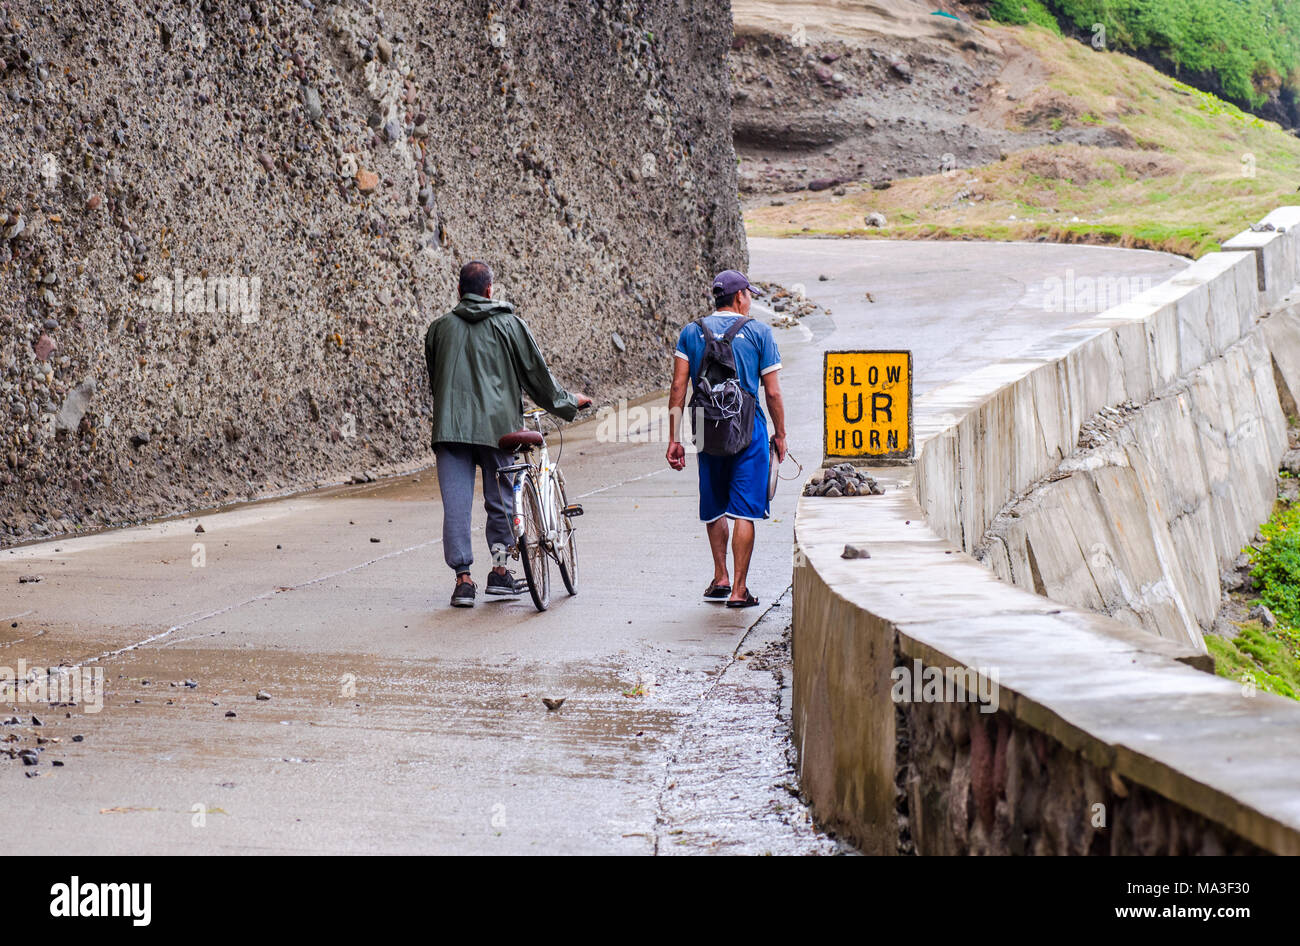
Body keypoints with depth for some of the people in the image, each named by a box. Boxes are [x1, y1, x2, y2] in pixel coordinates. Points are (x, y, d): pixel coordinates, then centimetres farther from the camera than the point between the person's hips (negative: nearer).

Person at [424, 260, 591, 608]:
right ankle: (500, 572, 15)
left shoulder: (440, 327, 11)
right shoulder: (508, 324, 3)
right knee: (500, 500, 12)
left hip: (450, 426, 2)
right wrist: (567, 402, 23)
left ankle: (463, 579, -2)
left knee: (456, 503, 1)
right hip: (497, 425, -1)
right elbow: (536, 373, 8)